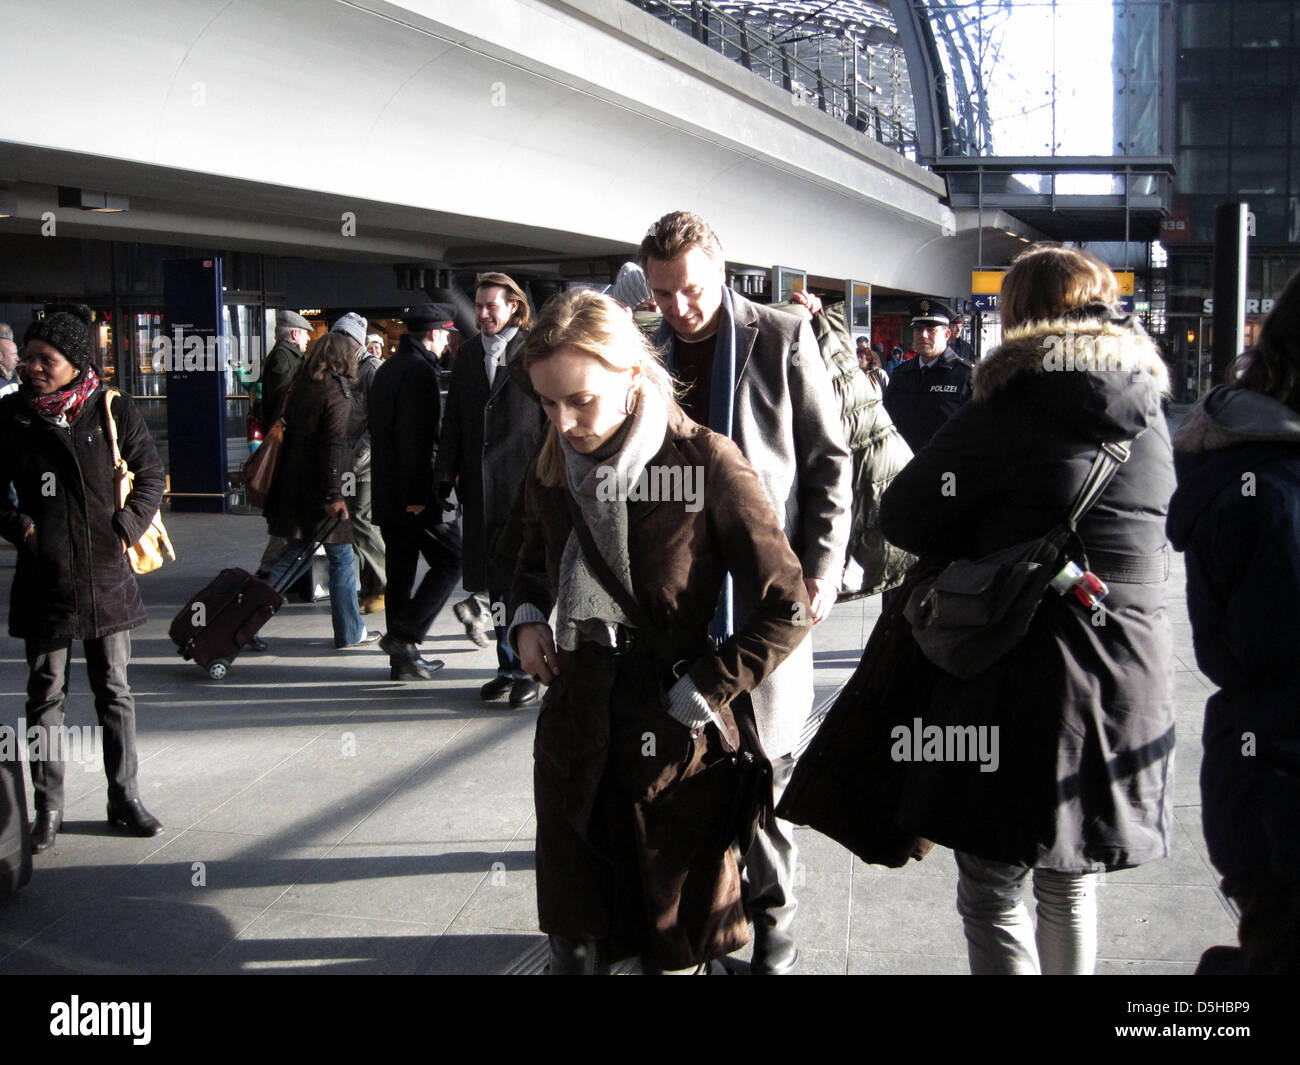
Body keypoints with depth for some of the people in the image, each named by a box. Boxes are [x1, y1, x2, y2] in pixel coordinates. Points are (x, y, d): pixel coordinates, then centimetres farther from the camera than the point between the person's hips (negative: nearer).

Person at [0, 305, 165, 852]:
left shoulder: (113, 411, -1)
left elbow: (151, 475, 8)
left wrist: (127, 527, -4)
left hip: (106, 575, 0)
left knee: (114, 691, 9)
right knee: (45, 694, 6)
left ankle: (125, 798, 20)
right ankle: (47, 808, 15)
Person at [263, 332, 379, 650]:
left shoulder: (298, 386, 10)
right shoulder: (336, 392, -12)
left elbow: (287, 432, 14)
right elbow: (335, 445, -19)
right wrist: (334, 495, -20)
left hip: (292, 484, 7)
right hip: (318, 488, -7)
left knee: (294, 553, 15)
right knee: (342, 558, 4)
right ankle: (349, 633, 11)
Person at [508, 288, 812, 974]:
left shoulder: (707, 464, -14)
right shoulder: (553, 469, 4)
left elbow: (786, 608, -11)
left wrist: (701, 692, -13)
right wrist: (526, 621, 4)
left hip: (673, 742, -4)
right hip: (574, 736, 5)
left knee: (672, 949, 11)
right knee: (574, 942, 13)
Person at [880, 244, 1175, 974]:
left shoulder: (1006, 413, -11)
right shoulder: (1151, 416, 7)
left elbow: (903, 518, -6)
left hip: (1025, 675, -6)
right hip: (1135, 675, 6)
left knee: (992, 892, 4)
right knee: (1071, 885, 21)